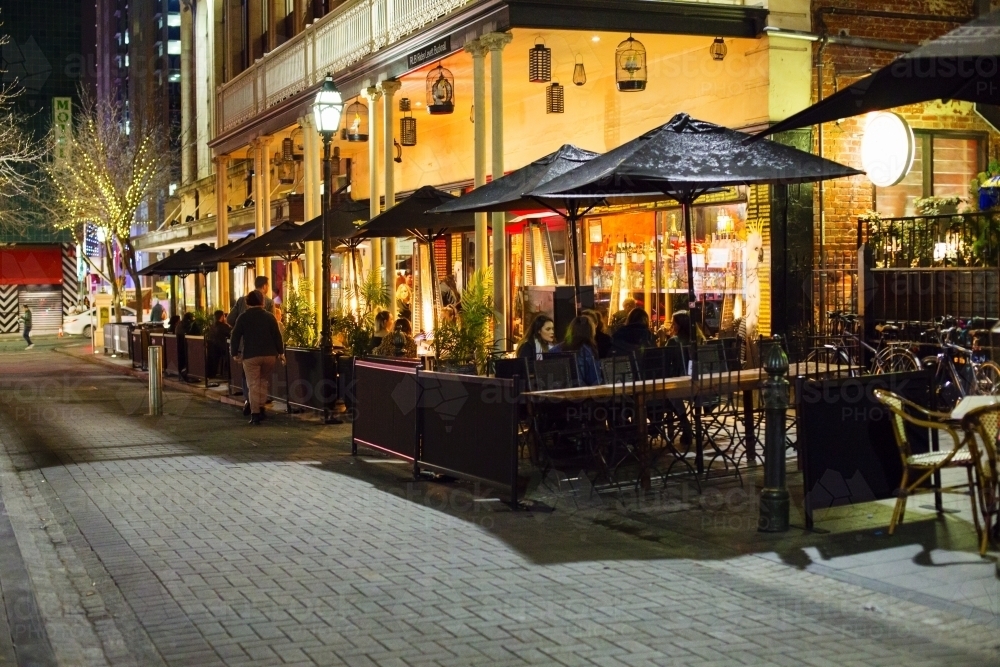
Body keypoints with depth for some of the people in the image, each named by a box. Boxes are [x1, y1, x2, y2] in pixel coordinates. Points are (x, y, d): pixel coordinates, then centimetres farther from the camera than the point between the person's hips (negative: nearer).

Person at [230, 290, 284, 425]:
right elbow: (277, 335, 2)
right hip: (269, 355, 2)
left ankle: (255, 414, -5)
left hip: (250, 356, -2)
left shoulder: (243, 317, 0)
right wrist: (281, 352, 8)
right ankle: (261, 409, 17)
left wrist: (235, 353, 8)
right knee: (263, 382, 18)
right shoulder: (269, 317, 3)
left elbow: (235, 336, 0)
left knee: (253, 385, -1)